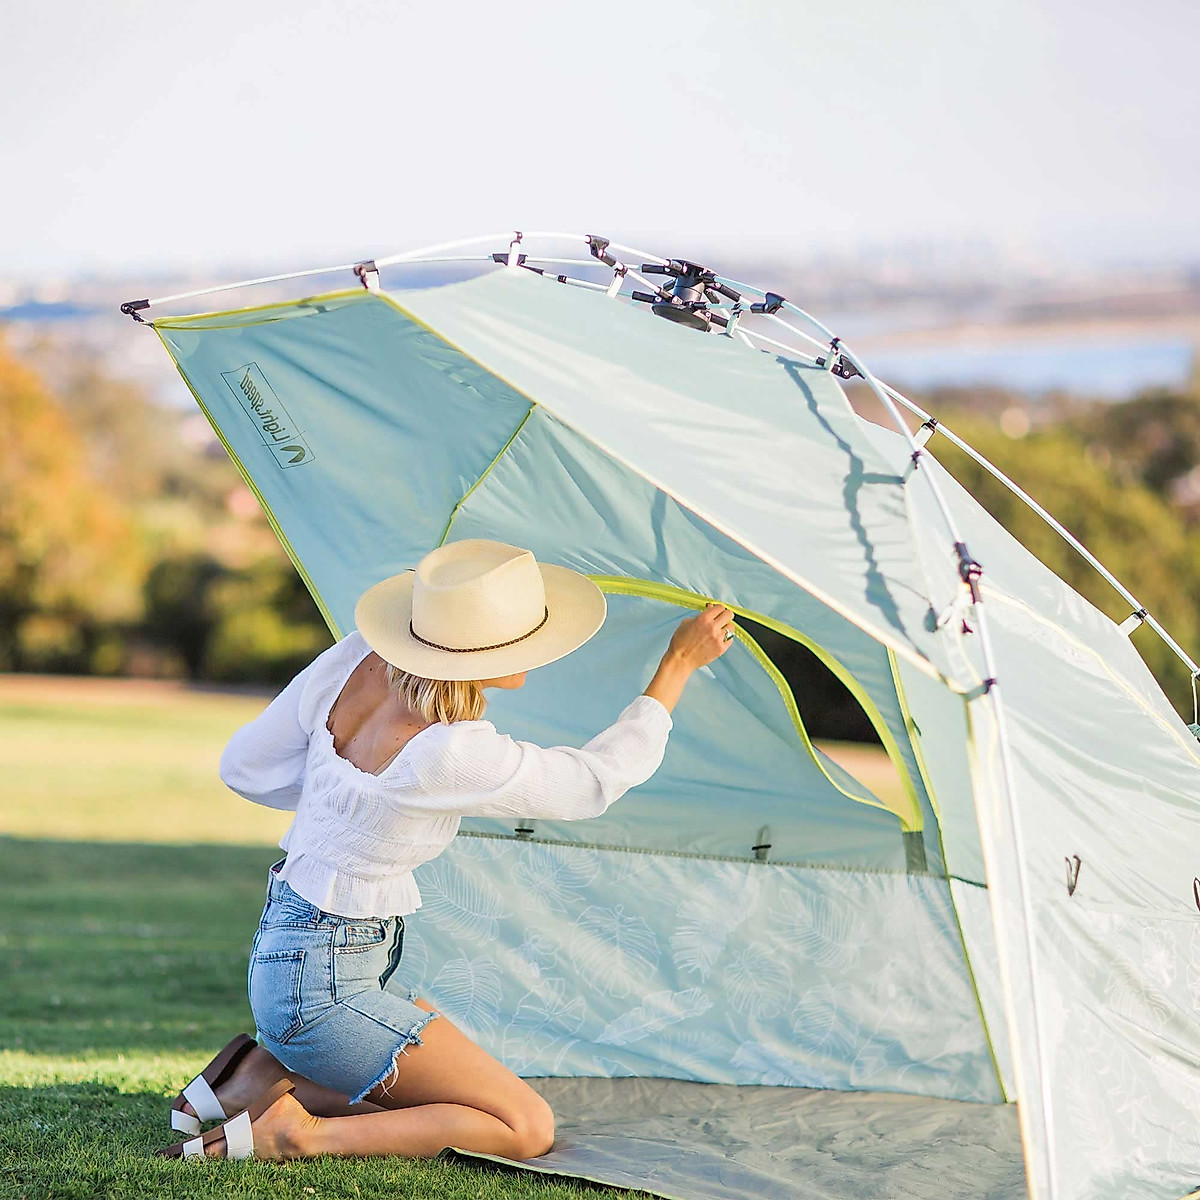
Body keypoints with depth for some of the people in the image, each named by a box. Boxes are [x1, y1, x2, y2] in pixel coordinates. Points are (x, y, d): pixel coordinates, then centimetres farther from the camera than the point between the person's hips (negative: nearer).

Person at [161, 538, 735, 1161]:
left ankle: (267, 1073, 10)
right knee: (528, 1128, -5)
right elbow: (596, 781, -12)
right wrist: (679, 663, -7)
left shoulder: (353, 663, -6)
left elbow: (244, 766, 7)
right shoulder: (446, 755, -27)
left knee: (471, 1105, 20)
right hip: (321, 990, -9)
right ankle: (298, 1134, -10)